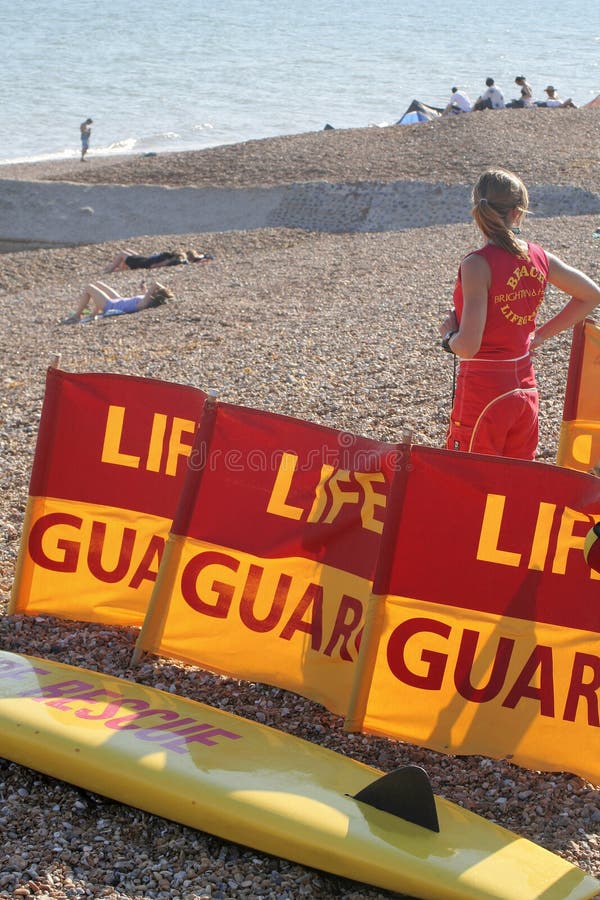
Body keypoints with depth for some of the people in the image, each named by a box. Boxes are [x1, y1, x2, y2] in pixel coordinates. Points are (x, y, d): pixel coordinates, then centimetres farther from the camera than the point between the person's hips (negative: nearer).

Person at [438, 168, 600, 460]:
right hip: (525, 389, 7)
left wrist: (449, 334, -2)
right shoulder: (538, 258, 1)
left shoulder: (477, 265, -18)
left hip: (482, 393, -6)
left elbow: (468, 346, -24)